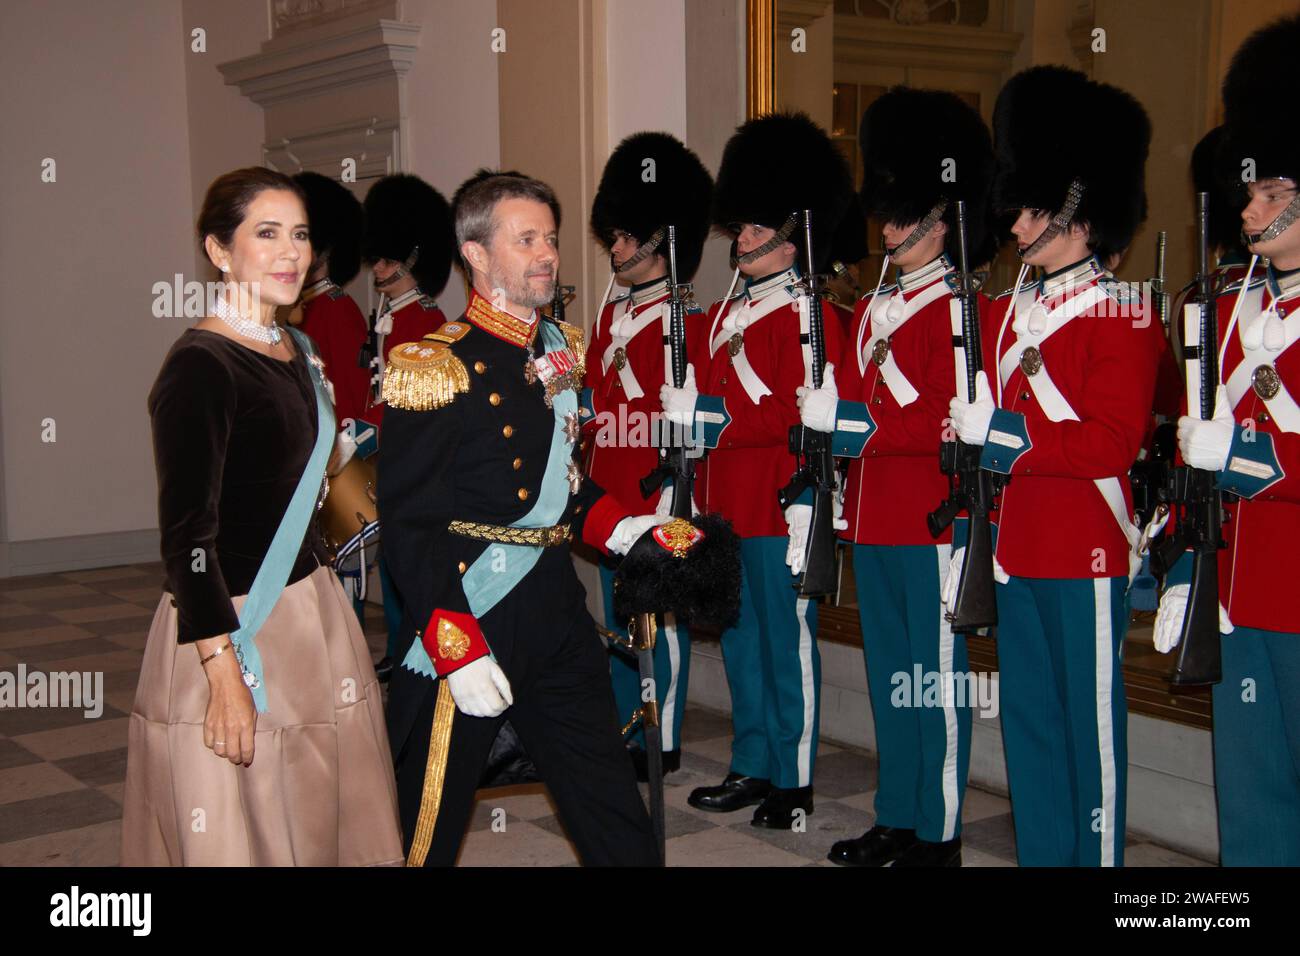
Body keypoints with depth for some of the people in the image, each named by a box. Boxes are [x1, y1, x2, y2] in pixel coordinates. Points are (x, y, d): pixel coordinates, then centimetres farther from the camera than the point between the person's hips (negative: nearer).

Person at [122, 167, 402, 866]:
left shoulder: (296, 350, 11)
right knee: (241, 840, 3)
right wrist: (225, 673, -22)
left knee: (321, 827, 14)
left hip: (312, 611, 8)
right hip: (231, 631, -8)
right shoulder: (199, 366, -15)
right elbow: (186, 533, -19)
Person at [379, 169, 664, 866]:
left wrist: (617, 528, 4)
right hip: (469, 623, -7)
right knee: (428, 828, 8)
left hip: (557, 610, 7)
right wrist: (459, 651, -21)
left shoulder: (561, 350, 10)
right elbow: (410, 525, -16)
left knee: (616, 819, 13)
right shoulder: (437, 366, -14)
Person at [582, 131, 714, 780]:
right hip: (610, 500, 8)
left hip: (659, 504, -8)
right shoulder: (610, 317, 13)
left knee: (659, 620, 2)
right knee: (619, 620, 15)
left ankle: (662, 743, 13)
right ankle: (626, 734, 26)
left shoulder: (684, 322, -11)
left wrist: (668, 509, -16)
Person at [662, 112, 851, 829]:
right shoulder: (725, 314, 16)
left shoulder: (809, 316, -10)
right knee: (741, 642, 15)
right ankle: (751, 768, 26)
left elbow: (802, 418, -17)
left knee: (787, 642, 2)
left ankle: (793, 782, 13)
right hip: (725, 510, 8)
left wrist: (705, 416, -18)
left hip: (778, 510, -8)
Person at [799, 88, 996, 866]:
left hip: (931, 523, -8)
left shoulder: (955, 311, -10)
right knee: (889, 674, 15)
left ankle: (939, 833, 13)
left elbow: (956, 423, -18)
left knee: (936, 675, 2)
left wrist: (853, 420, -19)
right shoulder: (873, 309, 15)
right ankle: (896, 818, 27)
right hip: (873, 520, 8)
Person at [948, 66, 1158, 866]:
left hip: (1087, 554, -7)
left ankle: (1097, 853, 16)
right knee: (1027, 715, 15)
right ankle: (1040, 850, 27)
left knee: (1090, 717, 4)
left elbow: (1113, 442, -18)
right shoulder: (1009, 312, 12)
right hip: (1017, 549, 7)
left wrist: (1003, 432, -21)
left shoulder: (1124, 317, -10)